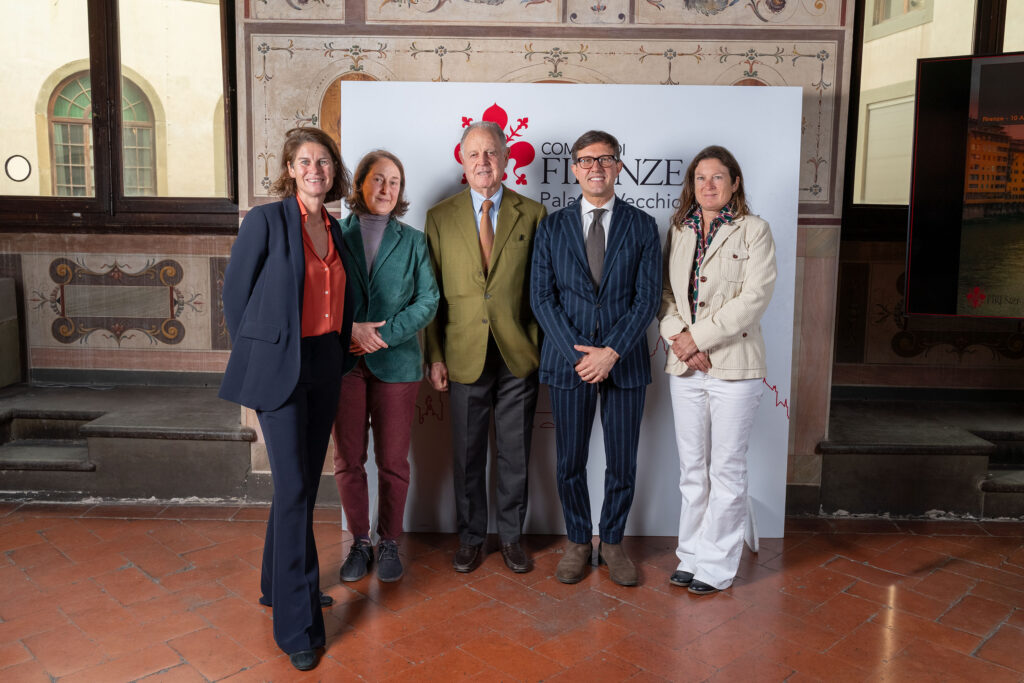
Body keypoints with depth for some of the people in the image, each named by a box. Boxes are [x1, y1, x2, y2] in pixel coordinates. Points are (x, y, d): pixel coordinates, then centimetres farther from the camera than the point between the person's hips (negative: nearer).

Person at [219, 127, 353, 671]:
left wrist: (339, 356, 12)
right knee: (294, 490, -5)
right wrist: (258, 357, 2)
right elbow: (235, 293, -4)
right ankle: (297, 625, 6)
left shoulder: (334, 229, 11)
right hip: (279, 370, -6)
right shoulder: (265, 220, -8)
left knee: (303, 484, 15)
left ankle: (279, 584, 34)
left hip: (325, 368, 6)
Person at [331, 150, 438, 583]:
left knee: (393, 460, 5)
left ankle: (389, 542, 21)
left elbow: (427, 302, 0)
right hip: (343, 362, 1)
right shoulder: (334, 236, 6)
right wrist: (351, 329, -14)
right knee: (348, 459, 7)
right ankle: (359, 542, 23)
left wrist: (384, 334, -12)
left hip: (395, 362, 0)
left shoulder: (413, 242, 7)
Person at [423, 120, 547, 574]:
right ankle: (471, 537, 28)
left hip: (519, 356, 0)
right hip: (465, 357, 0)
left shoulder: (532, 214, 3)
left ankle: (511, 536, 29)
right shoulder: (440, 217, 4)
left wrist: (543, 348, -3)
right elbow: (432, 293, 3)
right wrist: (435, 356, -2)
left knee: (515, 455, 11)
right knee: (467, 455, 11)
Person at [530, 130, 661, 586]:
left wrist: (611, 352, -14)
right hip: (568, 360, 0)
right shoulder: (552, 227, 6)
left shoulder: (642, 227, 5)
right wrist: (577, 352, -11)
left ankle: (612, 542, 27)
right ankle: (577, 542, 28)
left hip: (624, 361, 0)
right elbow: (542, 296, 0)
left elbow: (647, 297, -3)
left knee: (622, 463, 8)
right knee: (570, 462, 9)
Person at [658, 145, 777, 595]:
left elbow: (754, 297, -12)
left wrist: (699, 337, -16)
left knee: (725, 469, 4)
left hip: (734, 366, -4)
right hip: (685, 367, 4)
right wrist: (678, 336, -10)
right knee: (692, 468, 13)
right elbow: (664, 291, 9)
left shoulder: (754, 231, -2)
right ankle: (691, 556, 26)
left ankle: (716, 566, 17)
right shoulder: (678, 231, 12)